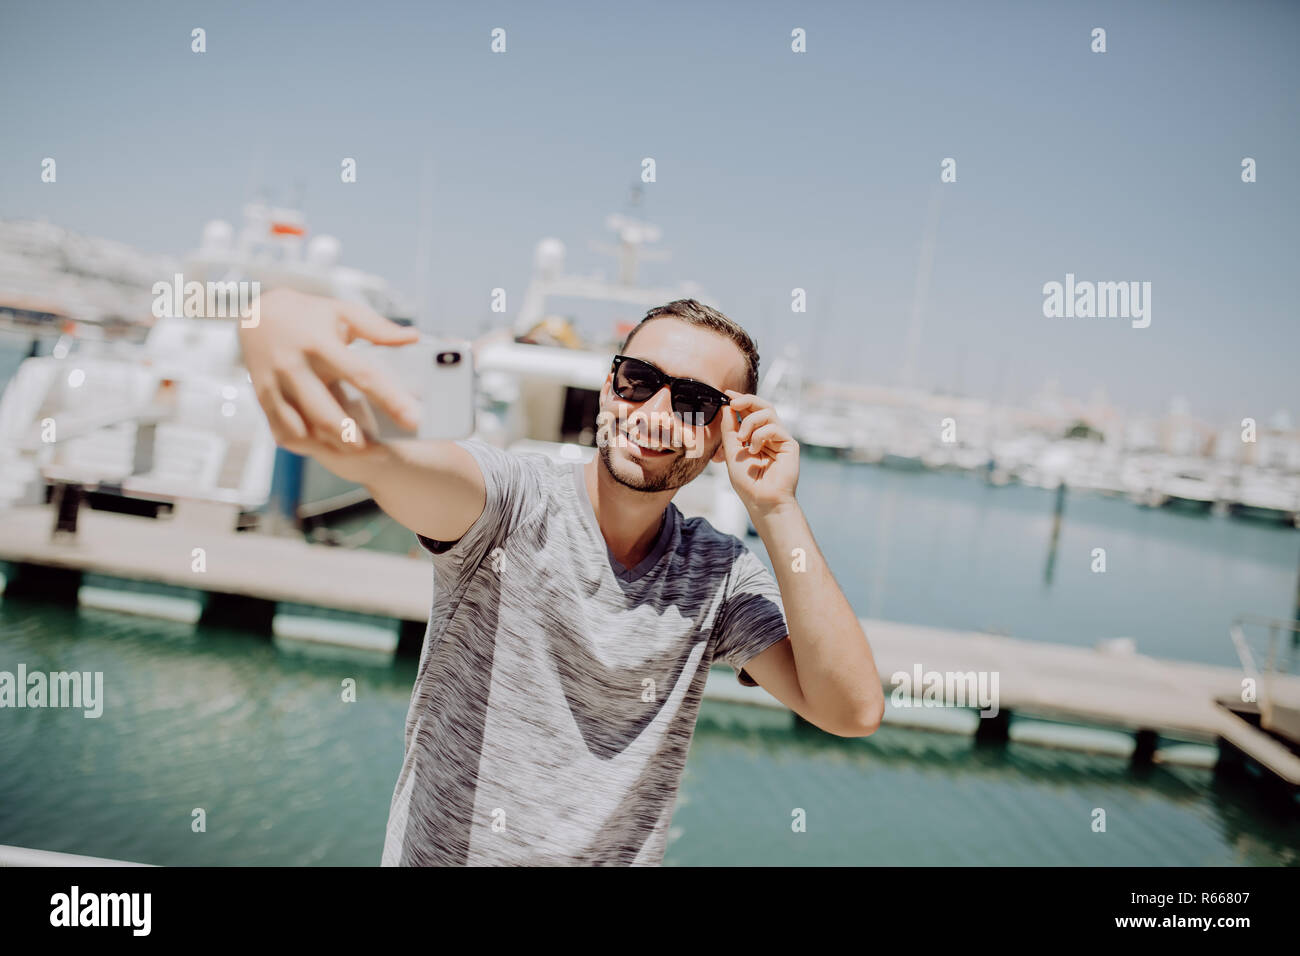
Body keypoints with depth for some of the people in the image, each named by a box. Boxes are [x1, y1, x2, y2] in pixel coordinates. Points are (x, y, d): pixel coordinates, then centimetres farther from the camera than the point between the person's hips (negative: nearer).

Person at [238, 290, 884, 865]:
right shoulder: (515, 502, -13)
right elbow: (395, 457, -33)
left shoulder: (722, 575, -3)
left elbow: (852, 711, -13)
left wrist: (775, 510, -18)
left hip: (620, 853, 3)